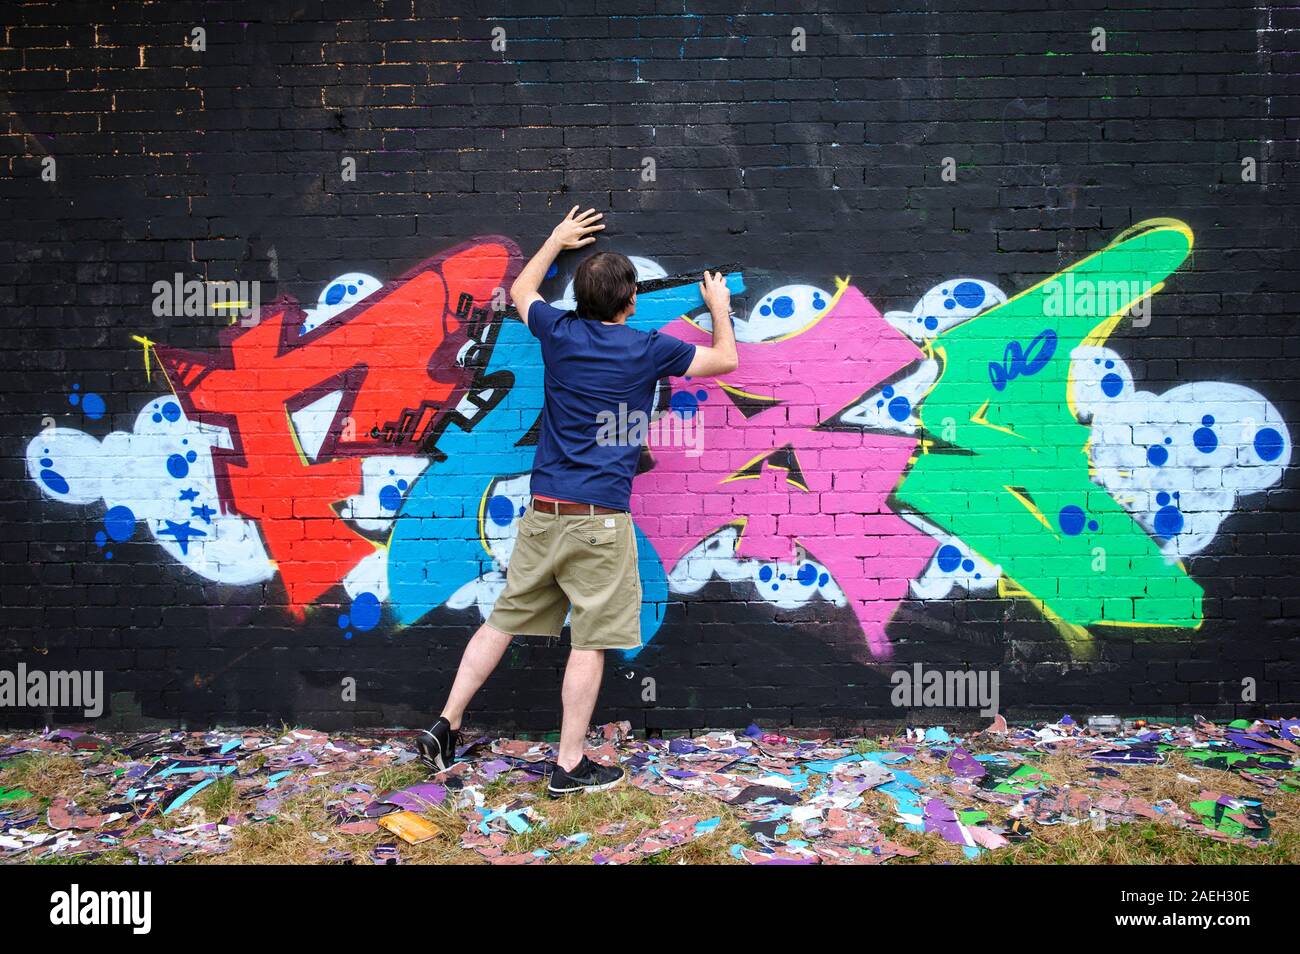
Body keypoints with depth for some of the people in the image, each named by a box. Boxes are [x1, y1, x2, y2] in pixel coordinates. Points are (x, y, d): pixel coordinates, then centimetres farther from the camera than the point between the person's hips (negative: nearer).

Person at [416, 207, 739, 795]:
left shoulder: (559, 332, 5)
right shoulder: (648, 349, -3)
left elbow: (520, 291, 29)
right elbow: (724, 359, 13)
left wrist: (556, 241, 41)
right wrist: (719, 306, 31)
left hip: (542, 513, 5)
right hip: (599, 518, -4)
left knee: (505, 620, 15)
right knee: (590, 642, 4)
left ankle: (445, 726, 19)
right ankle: (570, 766, 12)